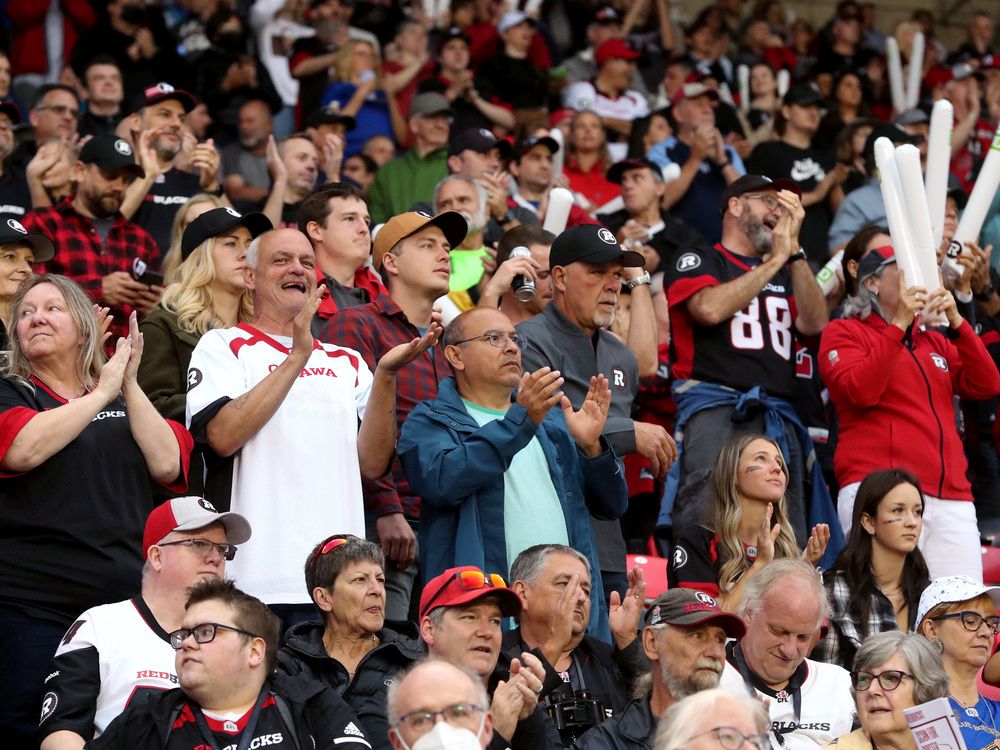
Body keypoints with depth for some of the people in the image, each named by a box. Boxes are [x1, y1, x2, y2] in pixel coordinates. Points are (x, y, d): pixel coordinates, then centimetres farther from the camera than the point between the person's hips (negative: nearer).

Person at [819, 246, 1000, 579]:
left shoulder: (934, 341, 26)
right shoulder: (844, 333, 10)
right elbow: (859, 392, -9)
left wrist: (956, 322, 3)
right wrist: (899, 324, -9)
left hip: (951, 497, 6)